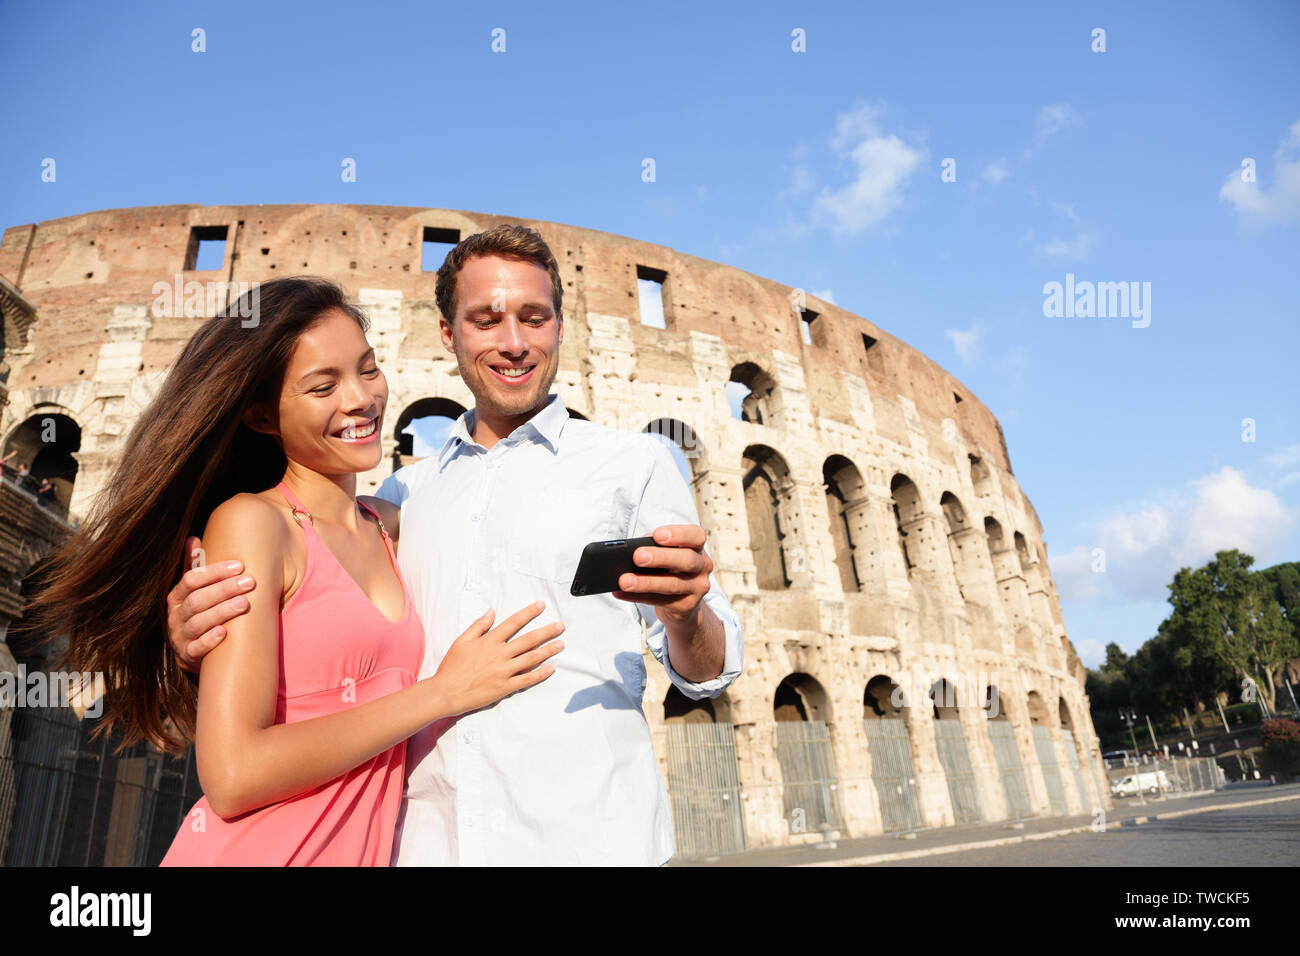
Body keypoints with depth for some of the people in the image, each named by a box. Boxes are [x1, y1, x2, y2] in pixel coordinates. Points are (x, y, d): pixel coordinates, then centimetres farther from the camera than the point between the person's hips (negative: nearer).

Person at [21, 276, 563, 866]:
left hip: (367, 848, 6)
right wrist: (443, 691, -18)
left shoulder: (391, 526, 2)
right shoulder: (250, 521, -15)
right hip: (253, 849, -6)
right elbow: (233, 776, -21)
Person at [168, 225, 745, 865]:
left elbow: (708, 674, 0)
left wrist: (686, 615, -23)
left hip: (588, 841, -3)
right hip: (421, 841, 3)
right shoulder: (402, 494, 12)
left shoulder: (636, 463, 0)